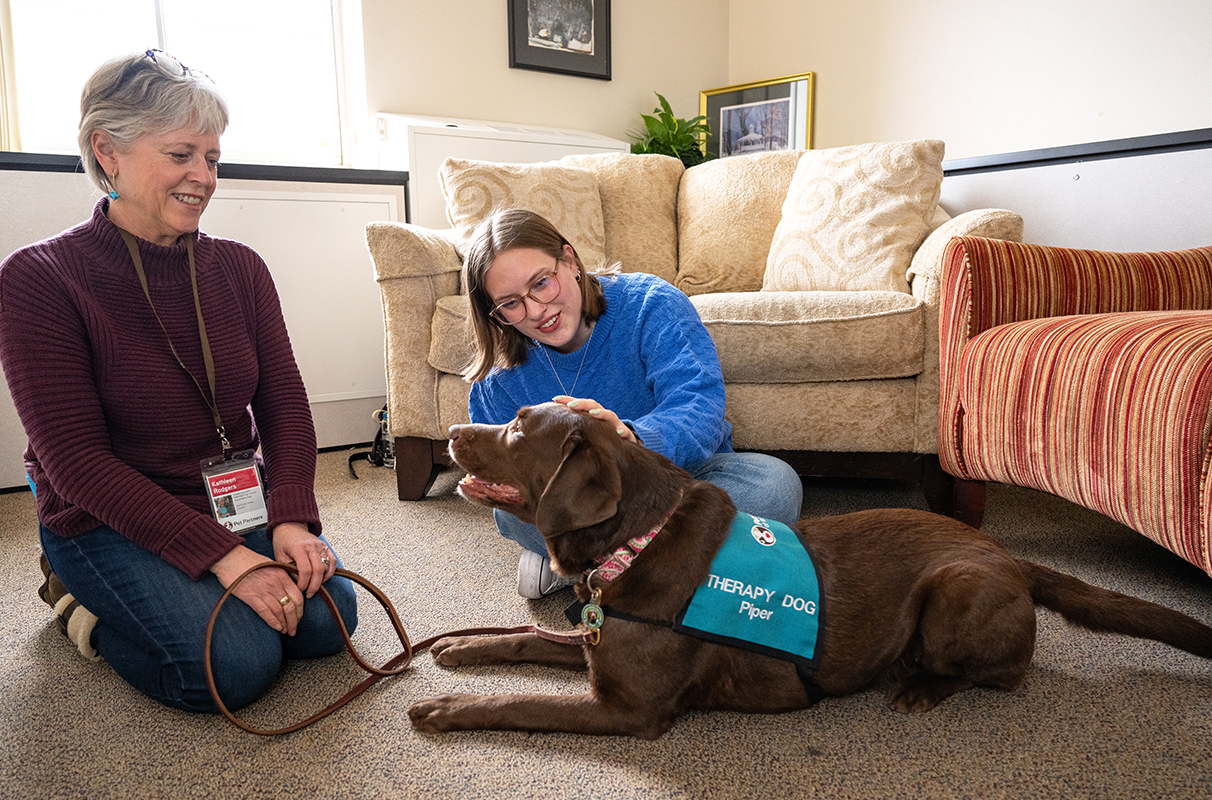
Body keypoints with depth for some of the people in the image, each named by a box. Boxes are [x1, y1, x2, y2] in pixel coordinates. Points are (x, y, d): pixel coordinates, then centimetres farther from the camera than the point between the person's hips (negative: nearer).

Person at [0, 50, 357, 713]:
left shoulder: (238, 267, 1)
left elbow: (284, 403, -1)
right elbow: (77, 461, -19)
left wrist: (291, 520, -19)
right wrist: (225, 557, -27)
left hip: (239, 502, 5)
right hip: (109, 520, -5)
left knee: (328, 617, -14)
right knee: (236, 663, -23)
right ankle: (83, 602, 7)